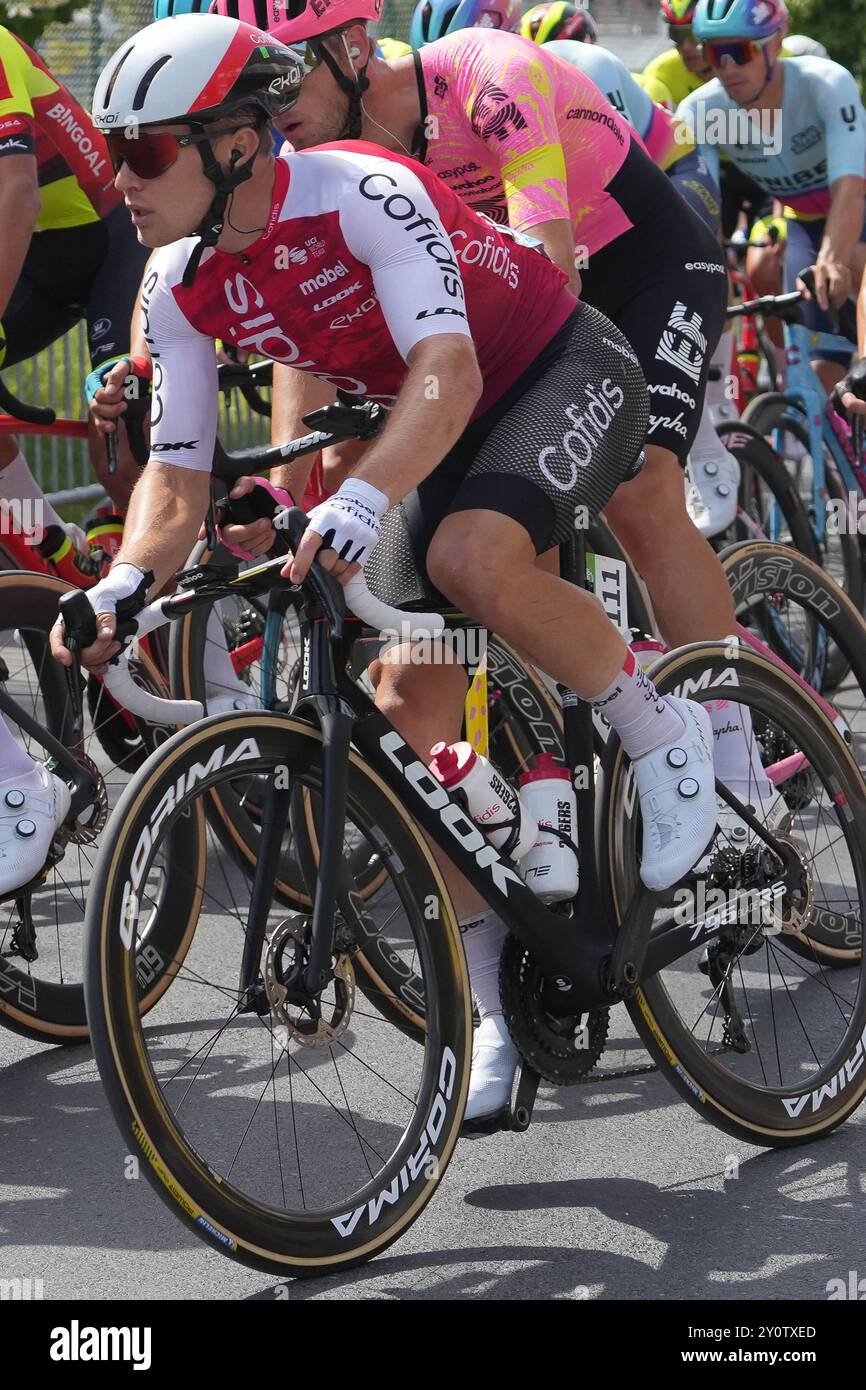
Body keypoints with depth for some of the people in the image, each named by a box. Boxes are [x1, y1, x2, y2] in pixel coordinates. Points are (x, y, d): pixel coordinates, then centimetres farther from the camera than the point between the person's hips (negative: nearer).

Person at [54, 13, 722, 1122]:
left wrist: (360, 500, -59)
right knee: (408, 712, -3)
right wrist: (124, 585, -27)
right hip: (444, 431, 7)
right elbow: (178, 470, -7)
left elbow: (446, 370, -43)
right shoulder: (183, 288, -11)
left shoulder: (364, 193, -31)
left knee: (472, 558, -37)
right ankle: (497, 1007, 8)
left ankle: (661, 737, -10)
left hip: (564, 372, -7)